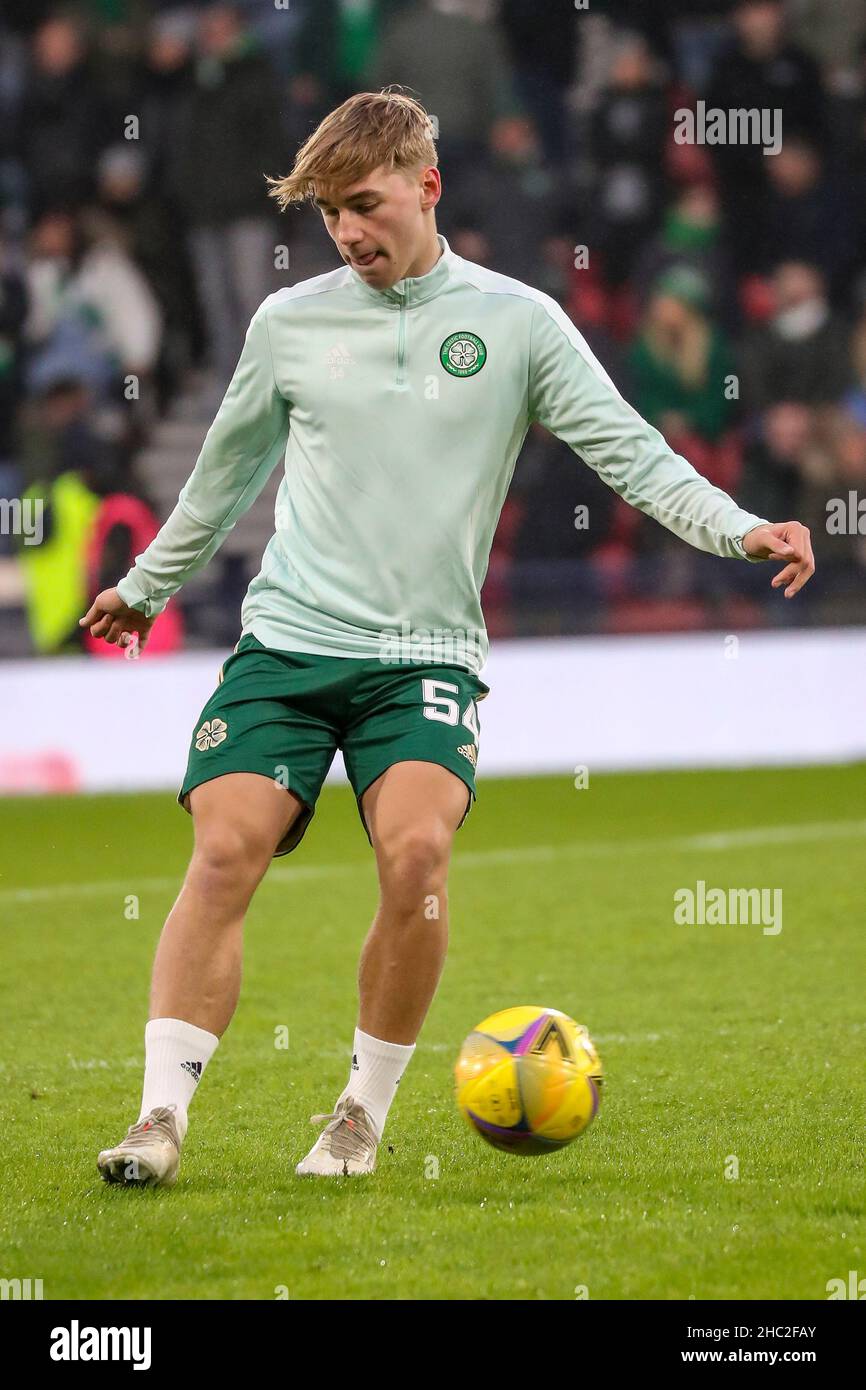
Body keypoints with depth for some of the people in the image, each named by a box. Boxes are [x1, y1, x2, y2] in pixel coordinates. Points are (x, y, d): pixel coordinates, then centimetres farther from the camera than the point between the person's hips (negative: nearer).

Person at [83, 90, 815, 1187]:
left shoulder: (517, 322, 2)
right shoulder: (289, 323, 8)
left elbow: (631, 453, 0)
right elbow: (227, 470, 24)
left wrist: (740, 529, -15)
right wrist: (147, 585, 34)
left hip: (425, 653, -2)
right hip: (287, 641, 2)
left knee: (416, 850, -24)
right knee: (226, 851, -16)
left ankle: (365, 1112, -6)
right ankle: (162, 1115, -12)